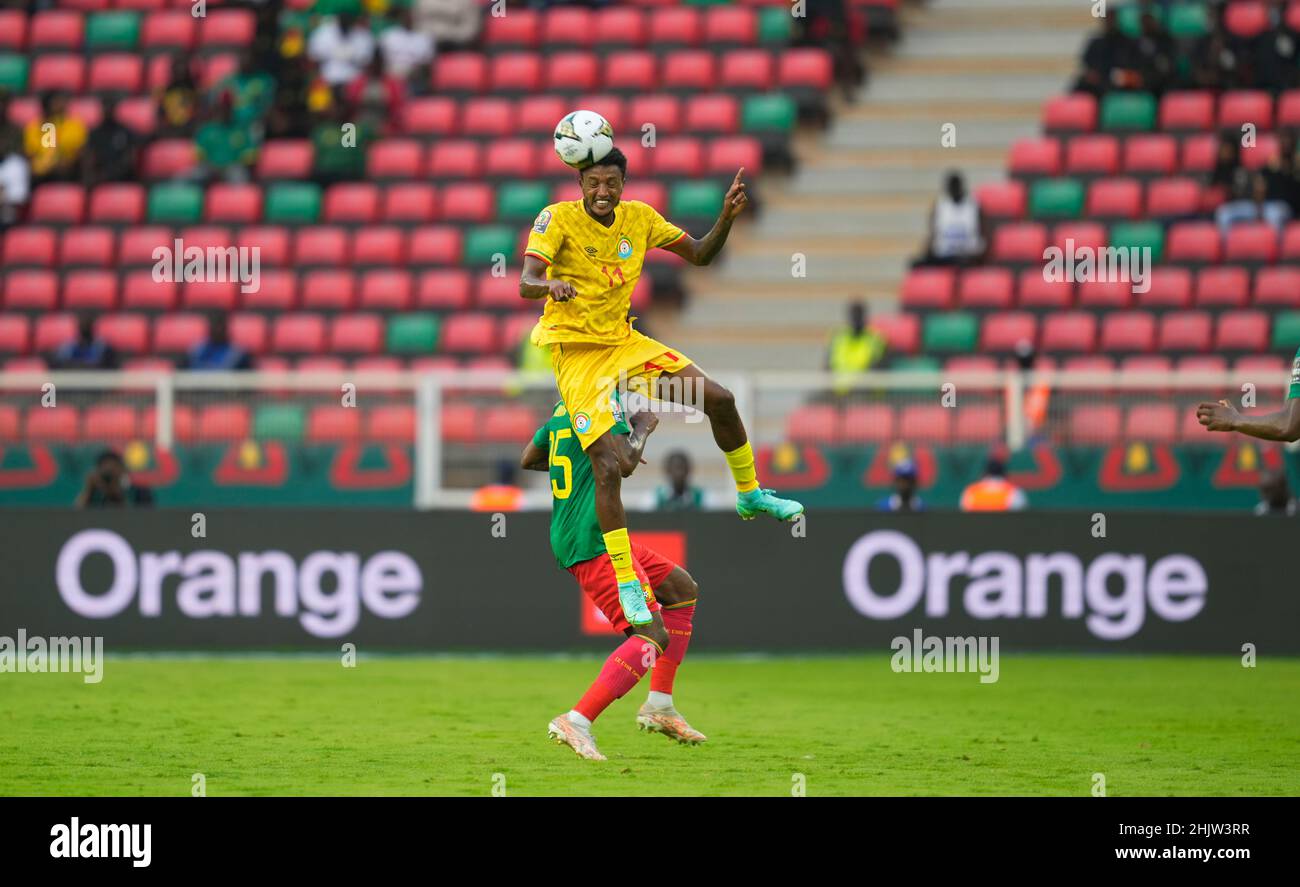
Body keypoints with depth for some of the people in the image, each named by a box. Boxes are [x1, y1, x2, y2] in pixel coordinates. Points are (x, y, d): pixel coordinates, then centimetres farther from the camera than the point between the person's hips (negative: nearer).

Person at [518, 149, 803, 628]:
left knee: (720, 400, -2)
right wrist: (552, 285, -48)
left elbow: (699, 255, 8)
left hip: (624, 341, 5)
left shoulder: (639, 217, 1)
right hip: (576, 351, -5)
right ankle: (627, 585, -7)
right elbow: (526, 282, -25)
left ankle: (749, 494, 23)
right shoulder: (558, 218, -13)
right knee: (607, 468, -16)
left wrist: (727, 216, -10)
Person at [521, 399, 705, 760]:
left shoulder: (563, 408, 16)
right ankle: (576, 722, -26)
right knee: (652, 637, -16)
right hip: (594, 541, -11)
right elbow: (625, 464, -21)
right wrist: (643, 428, -3)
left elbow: (527, 460, 28)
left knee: (683, 590, 21)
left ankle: (659, 706, 18)